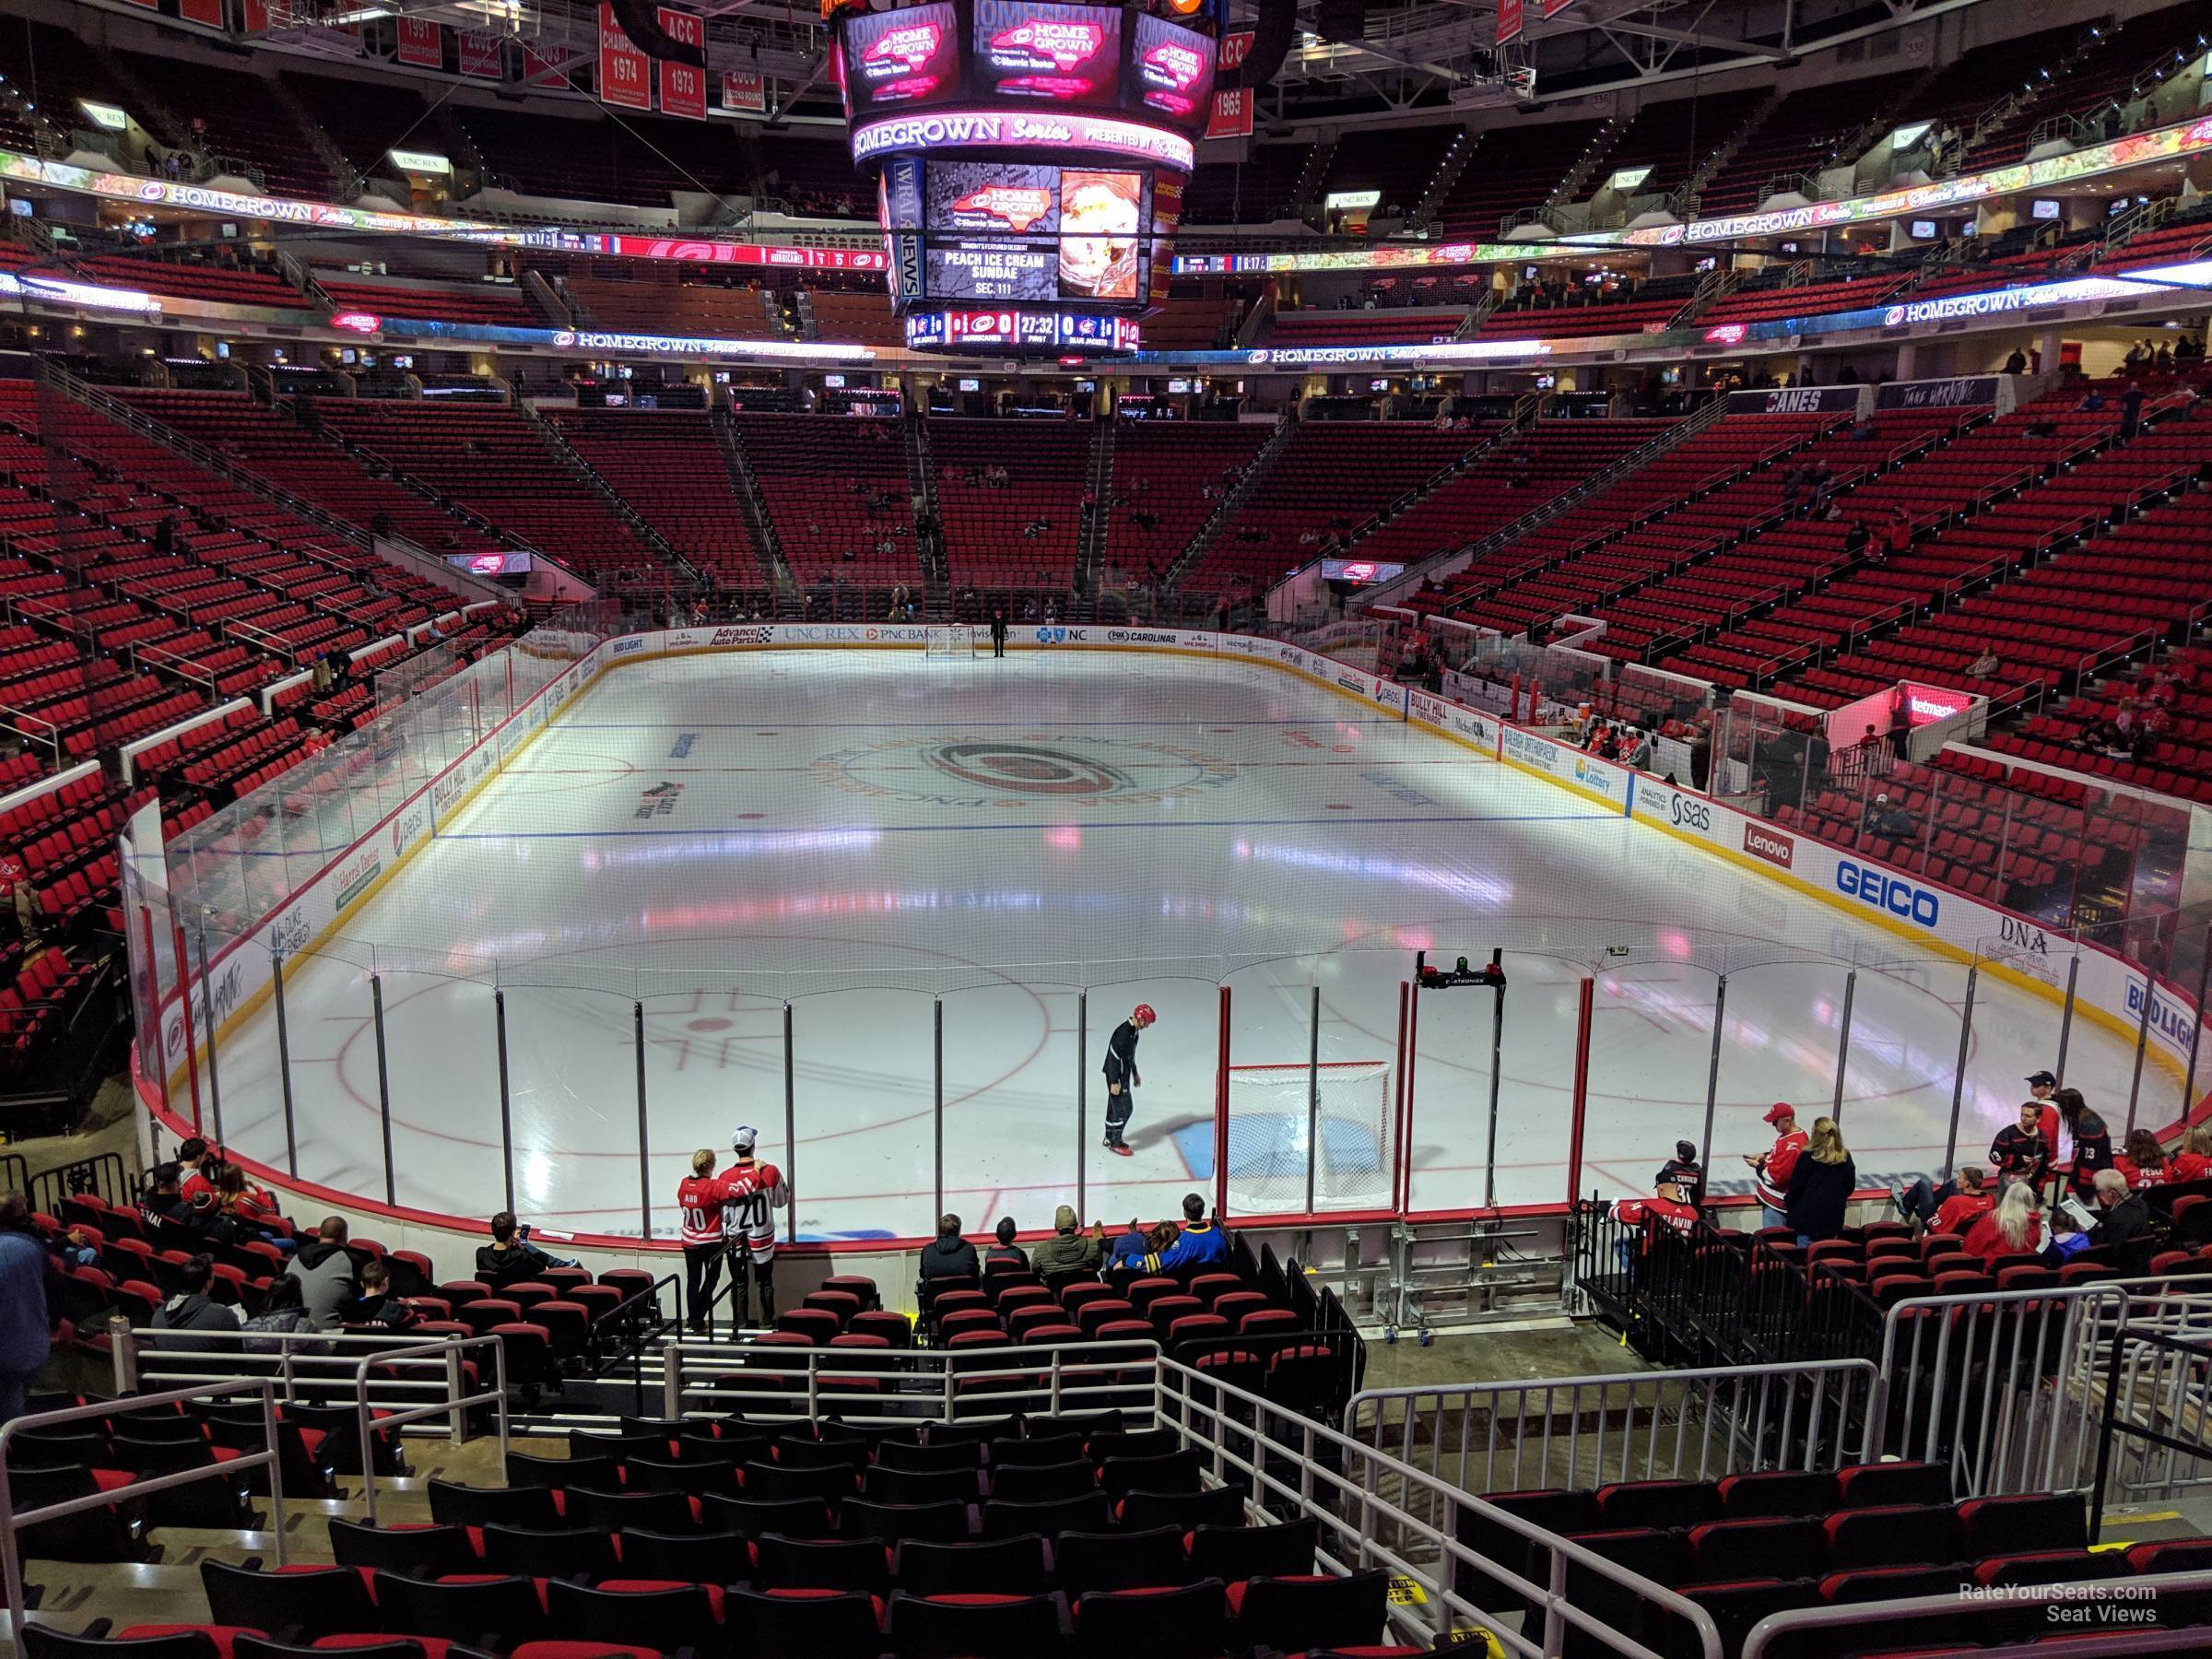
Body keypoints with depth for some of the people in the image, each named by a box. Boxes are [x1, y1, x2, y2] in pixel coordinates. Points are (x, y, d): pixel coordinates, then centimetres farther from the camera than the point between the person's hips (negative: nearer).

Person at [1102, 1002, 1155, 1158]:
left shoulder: (1134, 1030, 6)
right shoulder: (1122, 1033, -26)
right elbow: (1114, 1057, -25)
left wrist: (1135, 1074, 25)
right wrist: (1114, 1082, -23)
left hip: (1124, 1074, 10)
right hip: (1116, 1075, -10)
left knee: (1115, 1106, 18)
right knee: (1124, 1108, -7)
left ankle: (1110, 1138, 30)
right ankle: (1115, 1143, 2)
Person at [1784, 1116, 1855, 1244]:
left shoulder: (1808, 1157, -12)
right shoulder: (1845, 1157, 2)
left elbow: (1796, 1187, -7)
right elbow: (1850, 1187, 12)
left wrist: (1788, 1205, 6)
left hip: (1808, 1216, -4)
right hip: (1834, 1218, 5)